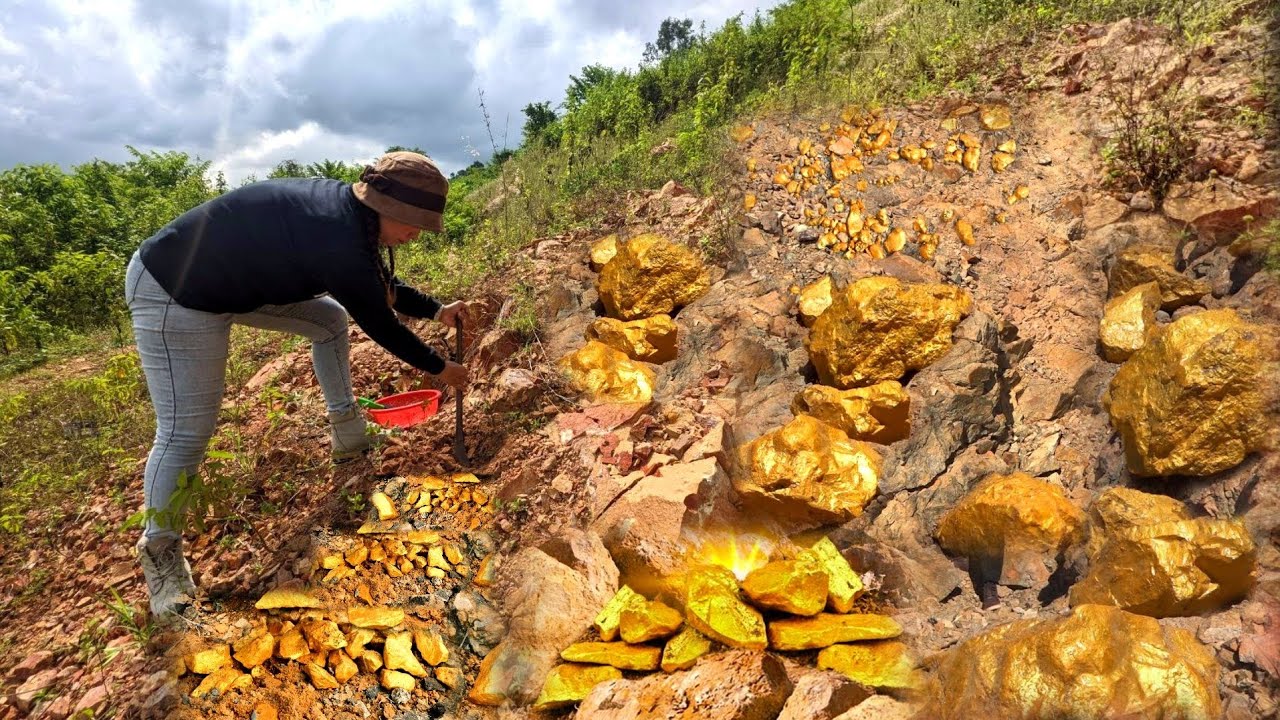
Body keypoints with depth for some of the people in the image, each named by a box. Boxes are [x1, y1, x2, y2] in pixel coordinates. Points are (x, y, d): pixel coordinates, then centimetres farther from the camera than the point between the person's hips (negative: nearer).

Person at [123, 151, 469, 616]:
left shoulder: (344, 207, -3)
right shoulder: (340, 239, -30)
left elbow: (380, 286, 15)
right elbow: (381, 324, -17)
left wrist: (436, 310, 21)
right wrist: (440, 368, -2)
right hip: (174, 293, -10)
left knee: (329, 318, 15)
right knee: (185, 431, -7)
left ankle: (347, 433, 26)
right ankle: (159, 551, 14)